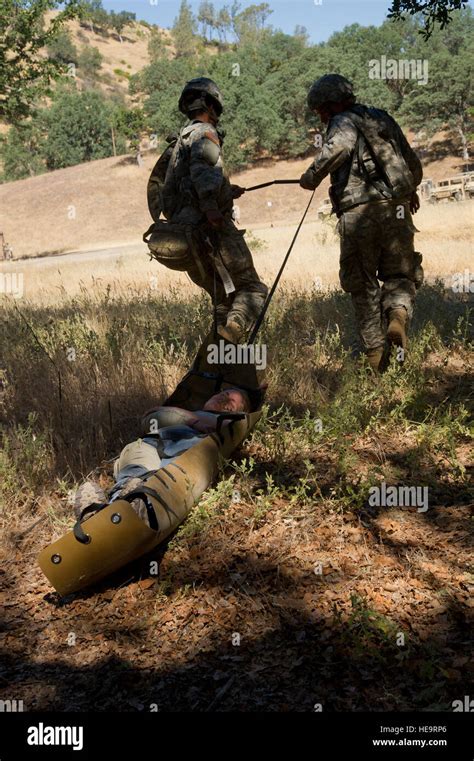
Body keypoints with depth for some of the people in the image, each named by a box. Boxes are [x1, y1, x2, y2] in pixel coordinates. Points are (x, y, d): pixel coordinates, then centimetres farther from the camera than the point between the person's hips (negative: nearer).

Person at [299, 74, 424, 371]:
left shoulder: (344, 121, 1)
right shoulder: (384, 119, 20)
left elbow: (340, 146, -24)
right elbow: (414, 164, 28)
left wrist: (312, 176, -11)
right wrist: (411, 189, 46)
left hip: (359, 214, -4)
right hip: (397, 210, 4)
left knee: (363, 285, 8)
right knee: (399, 276, 15)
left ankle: (377, 355, 7)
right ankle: (398, 315, -17)